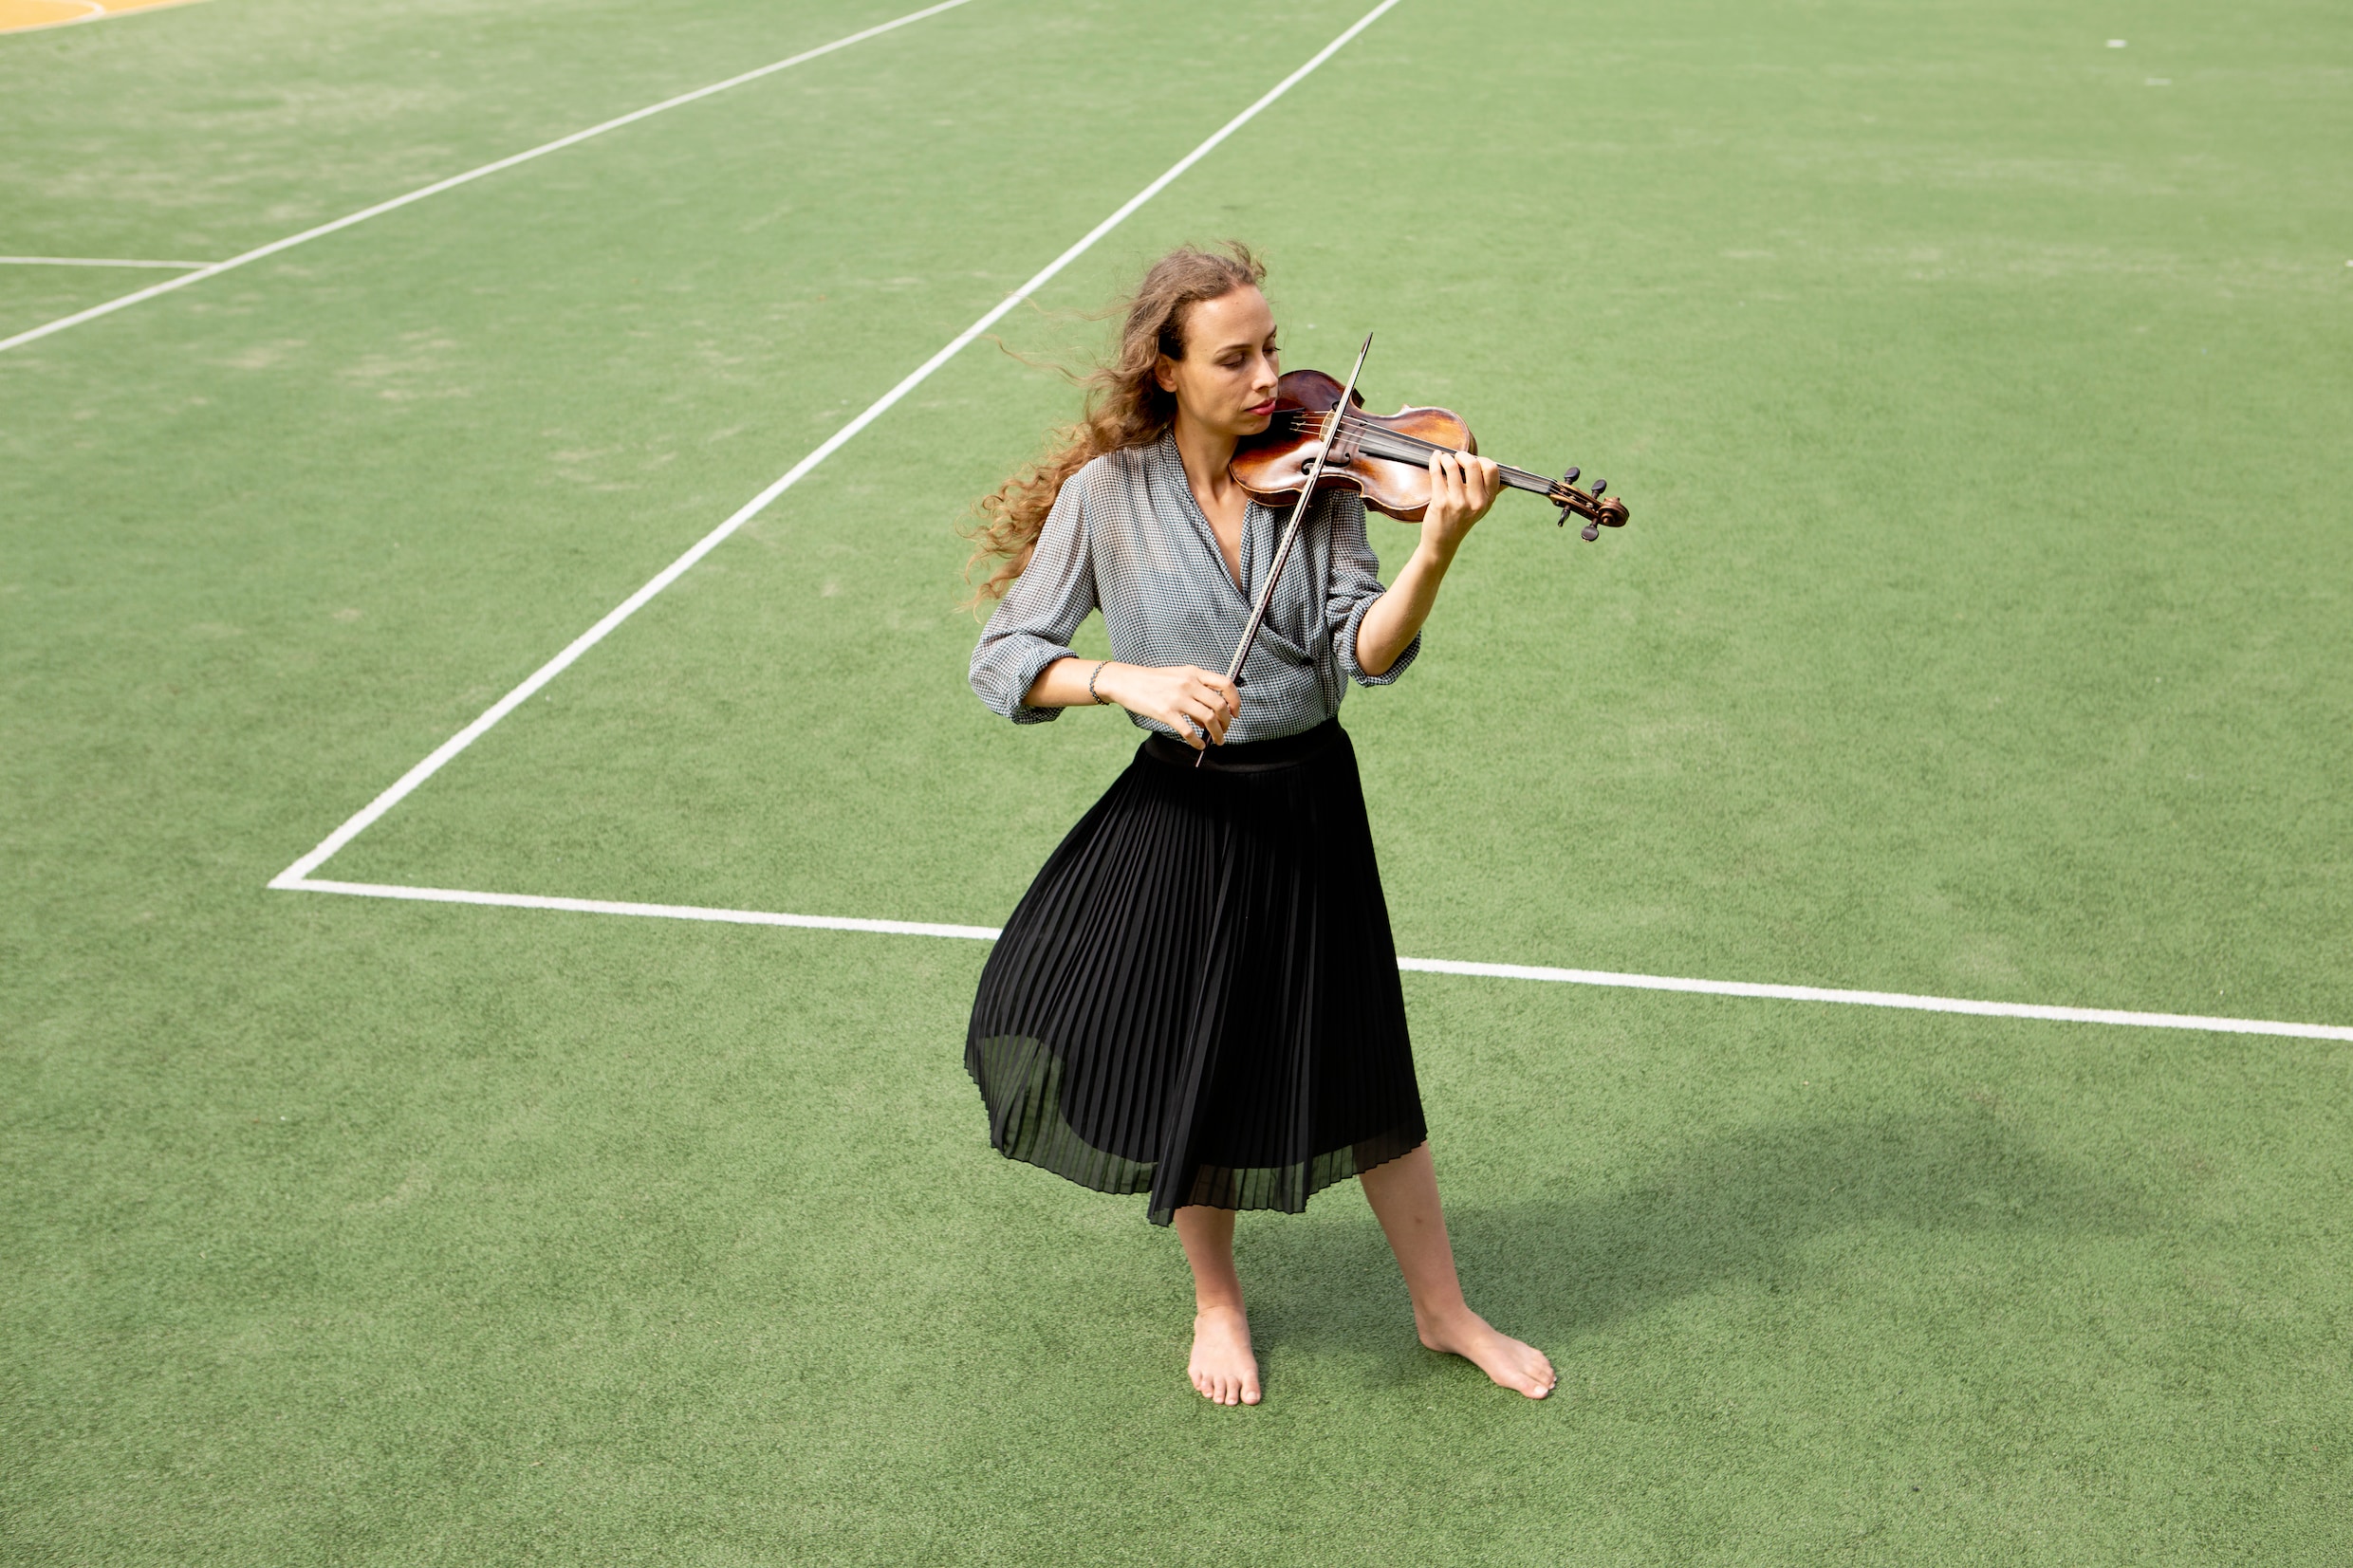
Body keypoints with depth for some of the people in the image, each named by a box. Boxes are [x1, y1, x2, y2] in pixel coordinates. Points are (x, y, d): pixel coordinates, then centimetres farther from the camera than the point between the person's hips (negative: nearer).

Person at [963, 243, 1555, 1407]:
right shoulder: (1109, 495, -10)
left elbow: (1364, 657, -15)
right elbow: (1003, 664, -10)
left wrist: (1437, 549, -33)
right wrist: (1127, 678, -28)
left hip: (1311, 808, 1)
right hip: (1181, 819, -1)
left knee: (1361, 1067, 12)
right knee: (1188, 1069, 12)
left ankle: (1443, 1309, 33)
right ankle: (1216, 1301, 39)